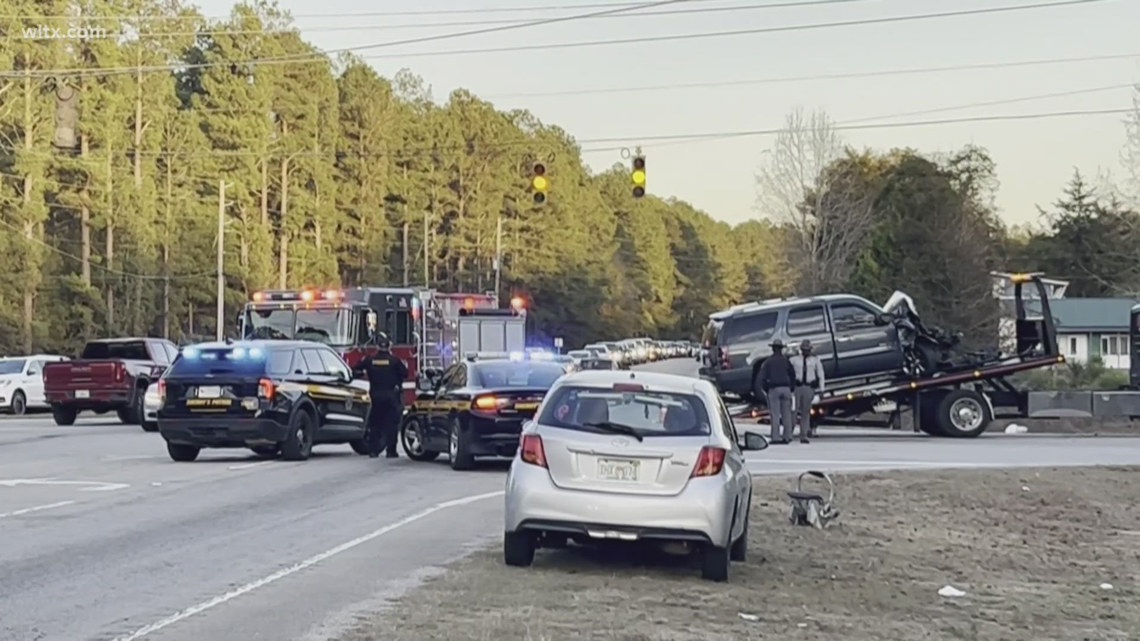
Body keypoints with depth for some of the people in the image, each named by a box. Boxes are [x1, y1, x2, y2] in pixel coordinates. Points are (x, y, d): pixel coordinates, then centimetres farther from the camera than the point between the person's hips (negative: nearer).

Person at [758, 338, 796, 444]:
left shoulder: (768, 361, 0)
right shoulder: (786, 360, 6)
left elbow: (762, 377, -5)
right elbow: (793, 375, 7)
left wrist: (766, 389, 4)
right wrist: (790, 386, 14)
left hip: (773, 389, -2)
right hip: (786, 388, 2)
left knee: (775, 414, -2)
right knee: (786, 414, 7)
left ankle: (776, 437, -5)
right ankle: (787, 436, 6)